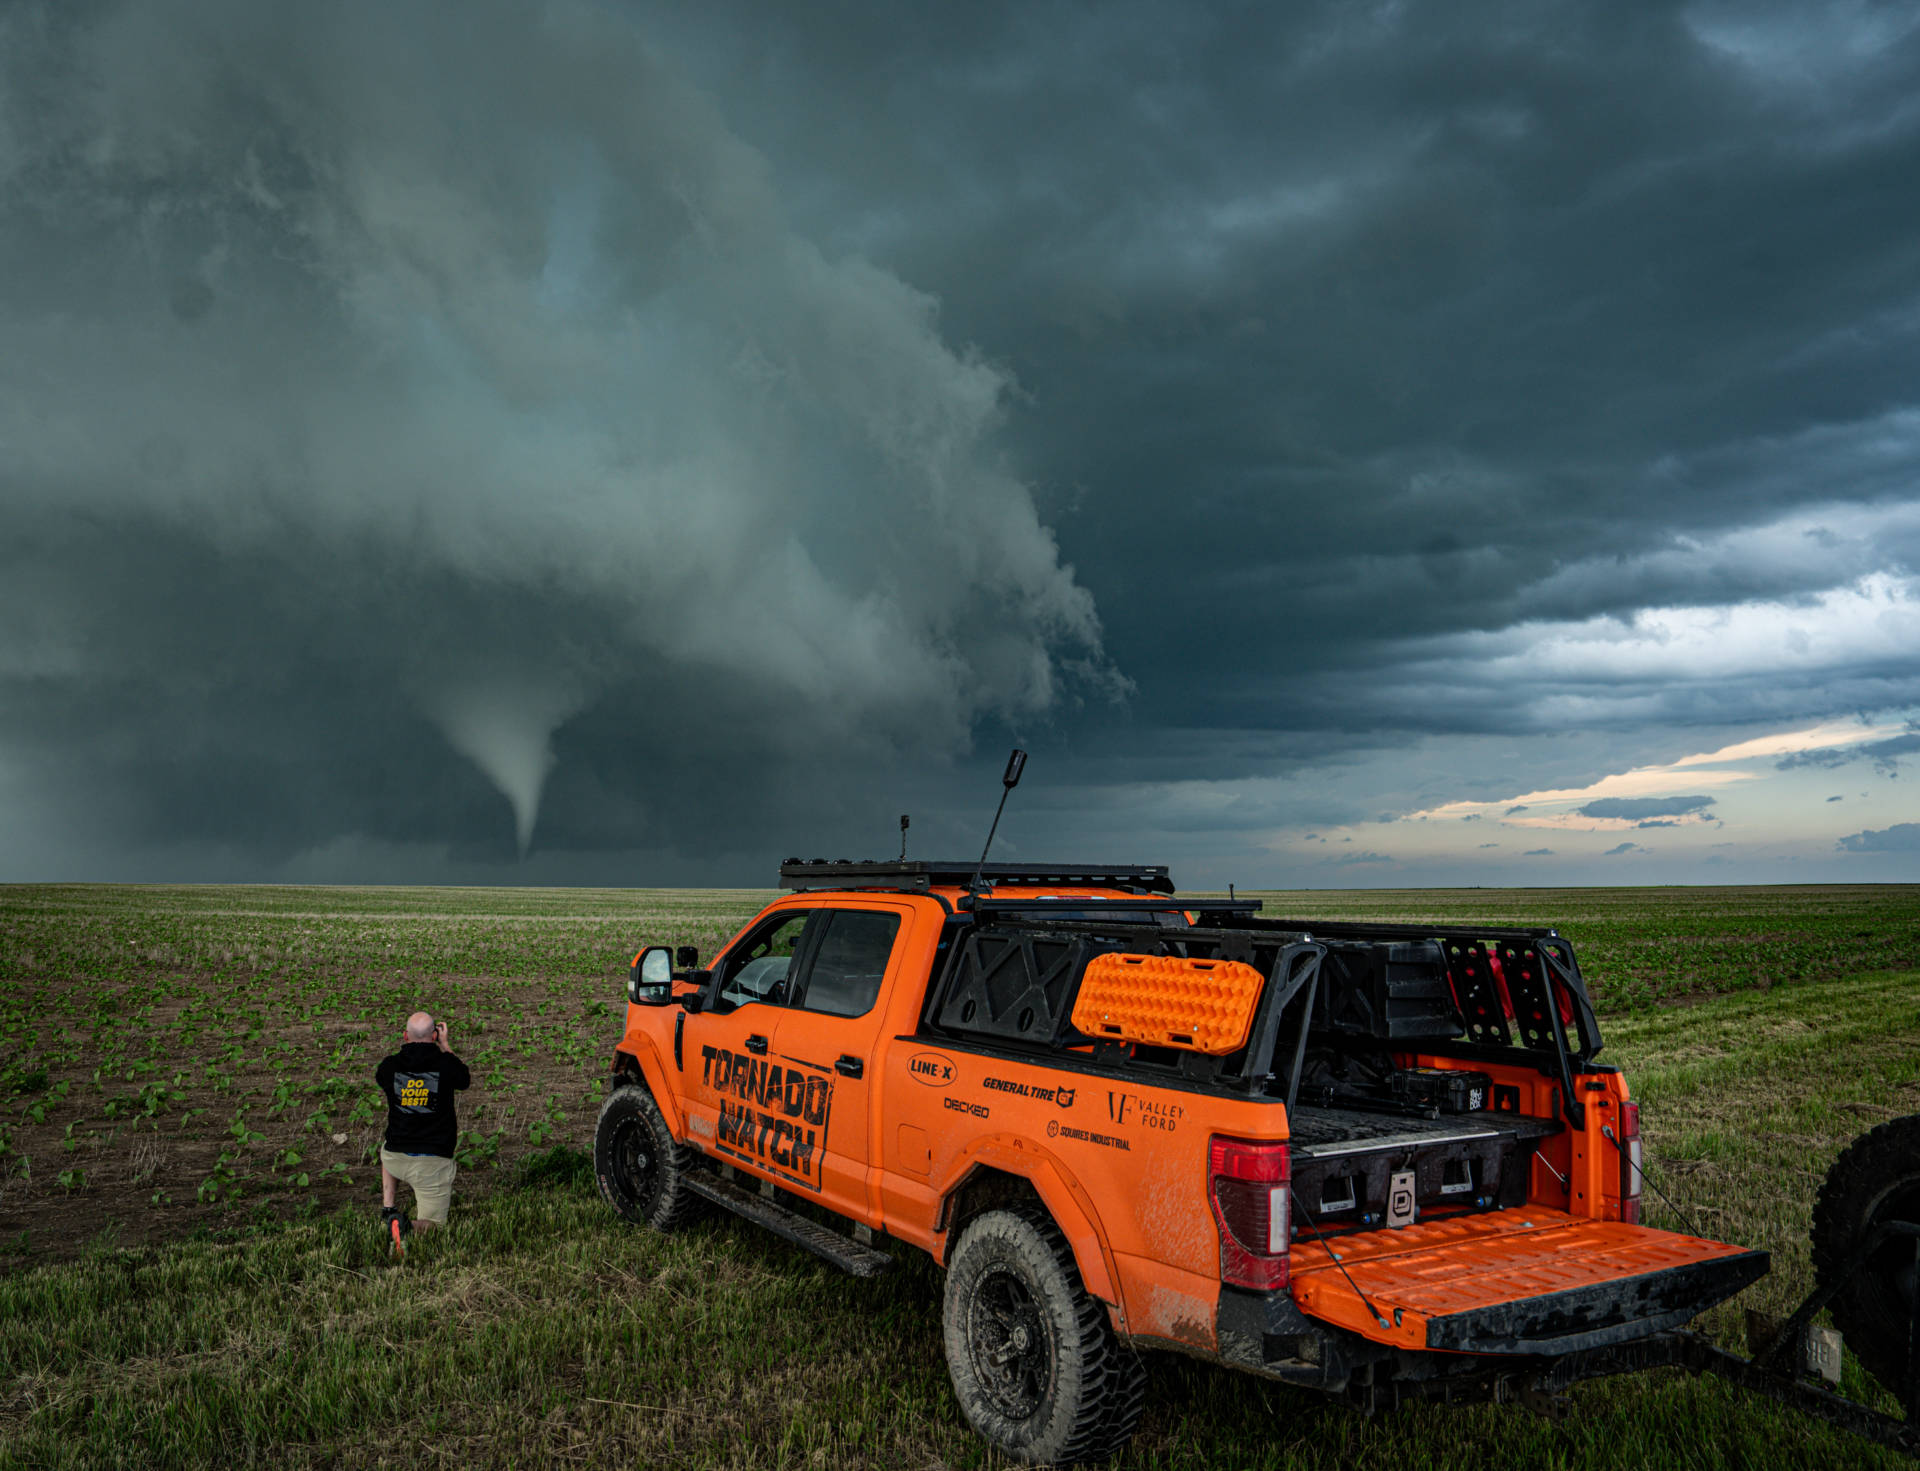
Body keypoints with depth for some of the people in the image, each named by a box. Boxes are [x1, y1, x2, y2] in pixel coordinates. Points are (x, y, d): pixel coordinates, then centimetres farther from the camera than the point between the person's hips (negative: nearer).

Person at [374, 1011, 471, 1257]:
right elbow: (467, 1079, 13)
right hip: (434, 1161, -3)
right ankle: (412, 1229, -25)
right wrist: (444, 1046, 19)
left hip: (397, 1159, 3)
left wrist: (407, 1046, 23)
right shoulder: (446, 1064, -11)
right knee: (432, 1226, 9)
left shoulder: (389, 1066, -5)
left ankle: (388, 1210, 27)